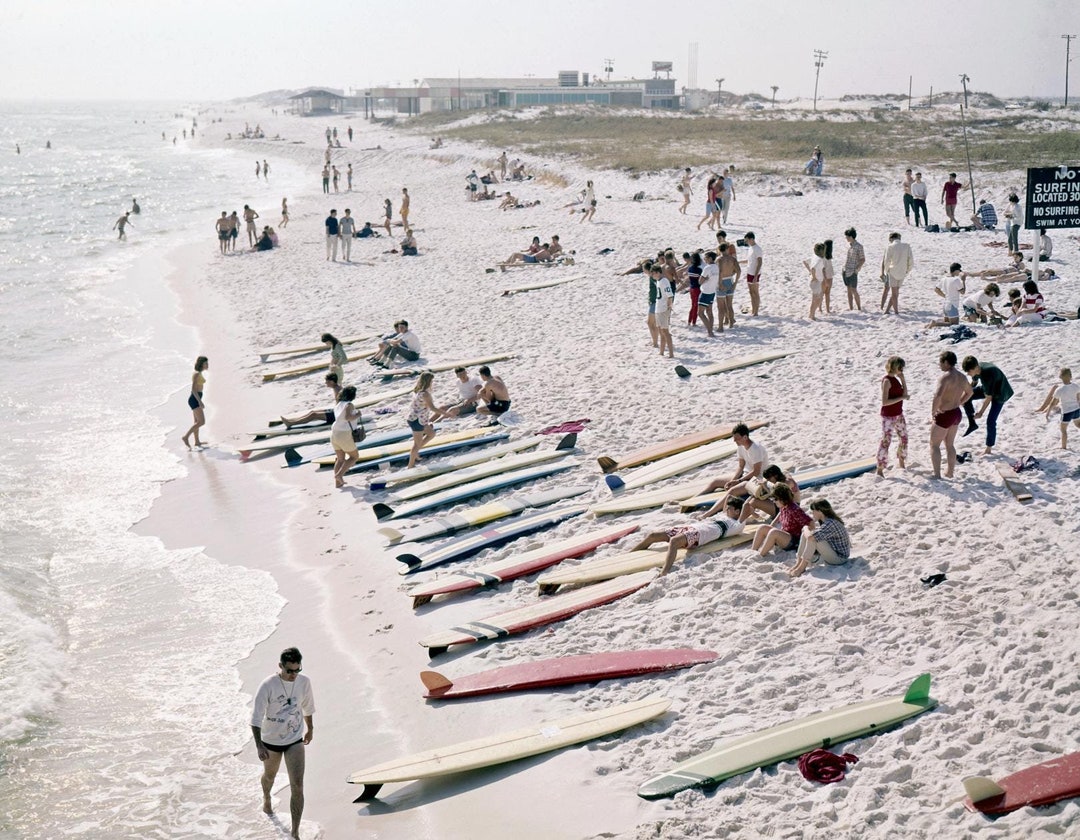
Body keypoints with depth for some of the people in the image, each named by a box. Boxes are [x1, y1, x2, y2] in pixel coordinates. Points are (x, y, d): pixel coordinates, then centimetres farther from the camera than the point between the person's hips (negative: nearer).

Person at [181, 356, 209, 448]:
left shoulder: (199, 373, 12)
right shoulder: (197, 374, -17)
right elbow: (193, 389, -22)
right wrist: (200, 401, -25)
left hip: (196, 399, 10)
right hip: (195, 400, -10)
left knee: (197, 421, 16)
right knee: (202, 422, -12)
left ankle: (197, 442, 24)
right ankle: (186, 437, -10)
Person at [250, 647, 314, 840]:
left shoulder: (304, 682, -12)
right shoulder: (268, 685, -23)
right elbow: (256, 718, -20)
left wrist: (310, 728, 20)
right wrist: (259, 745, -27)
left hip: (295, 740, 1)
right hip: (271, 741, -1)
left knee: (297, 786, -9)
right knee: (270, 775, 26)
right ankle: (266, 798, 62)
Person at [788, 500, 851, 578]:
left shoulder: (831, 524, -28)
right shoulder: (821, 521, 1)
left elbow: (810, 537, -35)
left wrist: (806, 529, -15)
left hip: (840, 558, -9)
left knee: (813, 539, -27)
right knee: (805, 534, -1)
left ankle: (802, 567, -15)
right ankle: (798, 562, -4)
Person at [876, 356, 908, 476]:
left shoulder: (895, 379, 8)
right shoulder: (887, 381, -19)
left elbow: (904, 393, 9)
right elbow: (884, 402, -24)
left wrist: (902, 379, 1)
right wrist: (901, 398, -23)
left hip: (898, 414, 9)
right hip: (888, 416, -9)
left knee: (904, 438, 19)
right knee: (886, 441, -8)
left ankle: (902, 464, 37)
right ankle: (880, 470, -4)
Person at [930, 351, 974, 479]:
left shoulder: (945, 377, -24)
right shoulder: (962, 377, 4)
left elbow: (937, 396, -37)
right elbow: (969, 392, 22)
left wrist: (933, 412, -24)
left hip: (944, 415, -8)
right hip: (957, 413, 8)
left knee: (934, 445, 6)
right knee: (950, 445, 21)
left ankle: (937, 475, 5)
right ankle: (949, 472, 29)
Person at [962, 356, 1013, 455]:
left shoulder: (988, 375, -40)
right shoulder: (977, 369, -17)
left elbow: (988, 398, -30)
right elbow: (973, 383, 5)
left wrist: (981, 412, -19)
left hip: (1000, 394, -8)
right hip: (988, 388, 8)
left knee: (991, 421, -11)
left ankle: (989, 449, 3)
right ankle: (972, 424, 8)